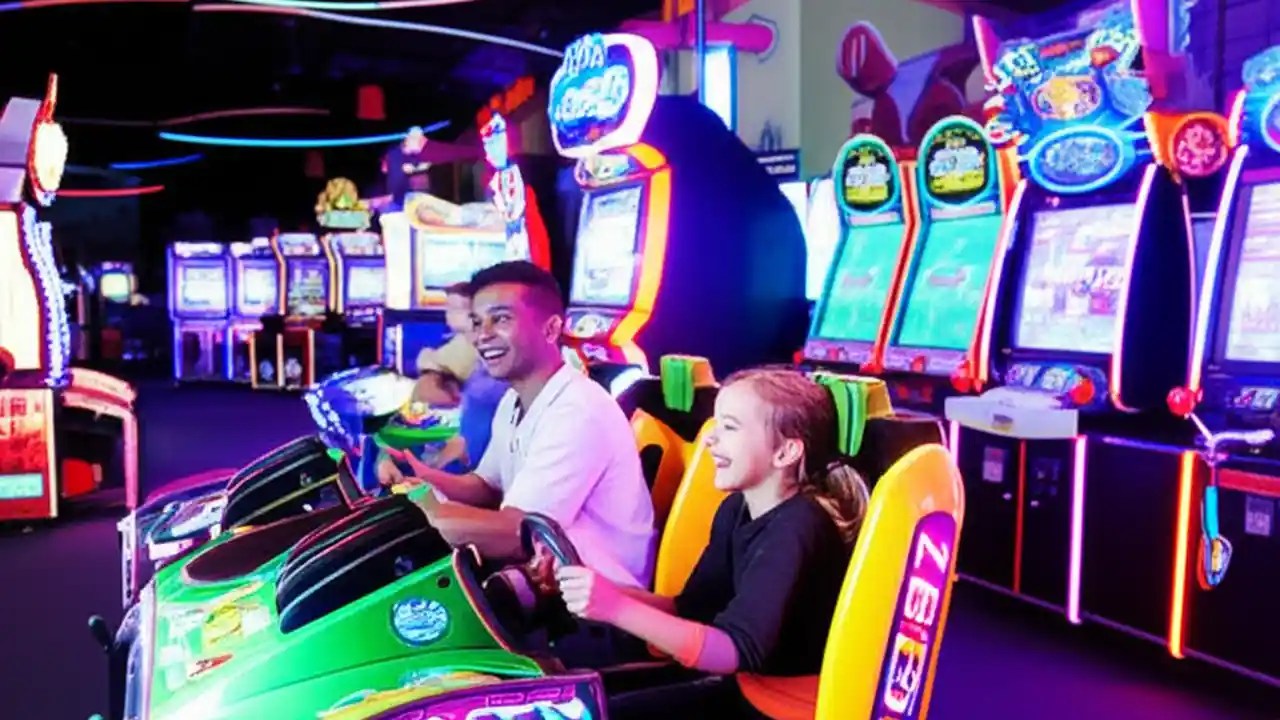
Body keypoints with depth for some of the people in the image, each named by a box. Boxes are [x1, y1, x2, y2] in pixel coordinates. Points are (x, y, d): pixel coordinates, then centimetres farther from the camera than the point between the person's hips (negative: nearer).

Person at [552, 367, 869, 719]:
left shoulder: (796, 530, -24)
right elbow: (690, 608, 4)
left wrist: (618, 608, -39)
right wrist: (604, 592, -11)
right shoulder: (736, 509, 2)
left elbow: (738, 651, -33)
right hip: (745, 683, 7)